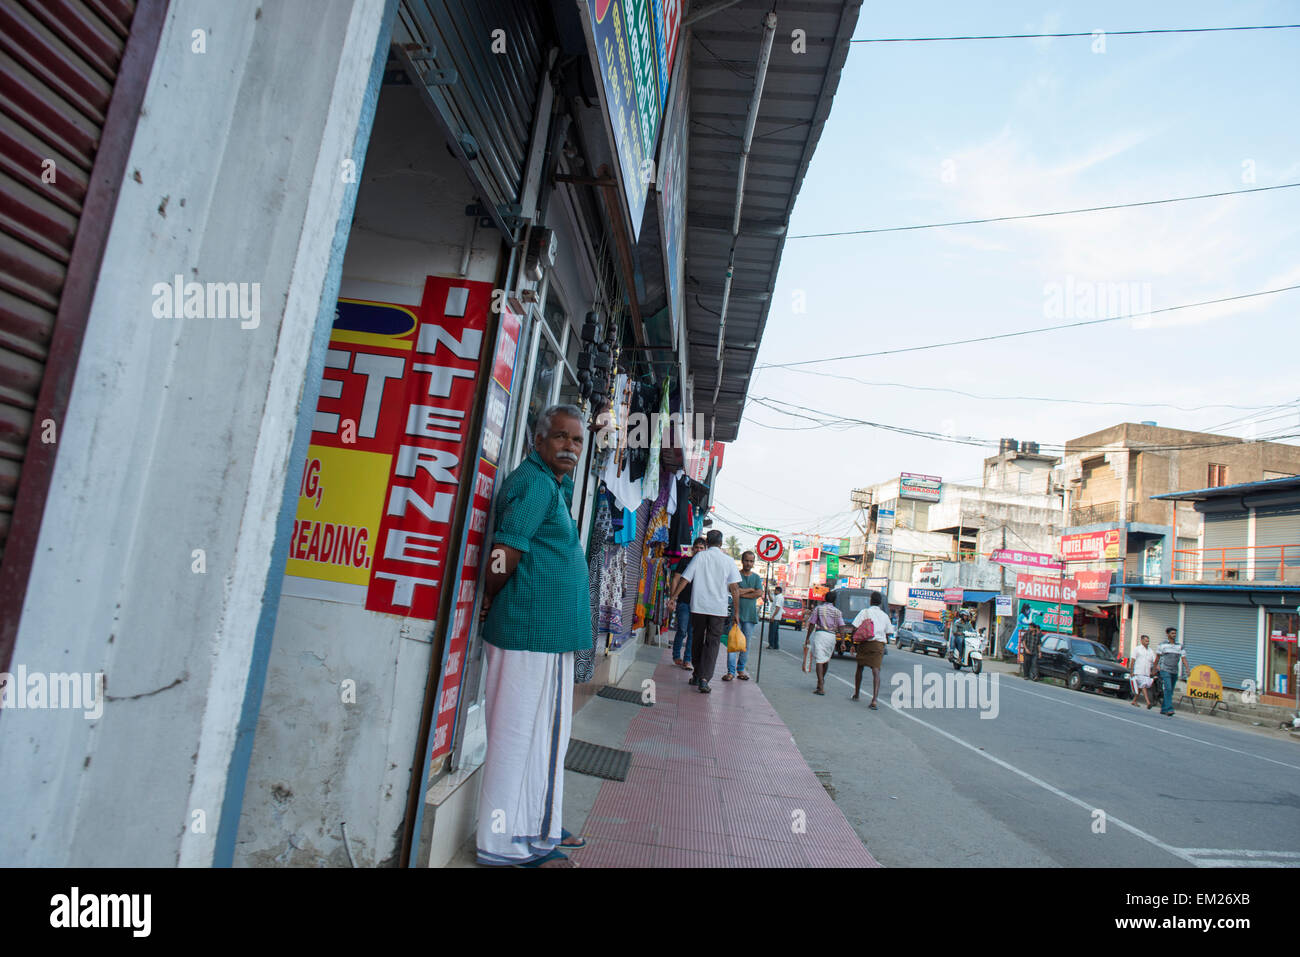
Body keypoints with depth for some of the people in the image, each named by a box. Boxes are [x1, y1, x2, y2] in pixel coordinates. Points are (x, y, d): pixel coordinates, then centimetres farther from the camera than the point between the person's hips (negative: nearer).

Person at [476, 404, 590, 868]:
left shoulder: (552, 483, 18)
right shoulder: (536, 483, -15)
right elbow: (504, 556, -20)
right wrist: (488, 601, -6)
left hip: (548, 634, 11)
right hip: (533, 632, -11)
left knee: (540, 735, 19)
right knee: (522, 735, 1)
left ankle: (538, 827, 34)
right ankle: (510, 843, 15)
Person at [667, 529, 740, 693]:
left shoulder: (699, 557, 2)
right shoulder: (728, 560, 2)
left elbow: (684, 580, -1)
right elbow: (734, 589, -2)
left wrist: (673, 597, 8)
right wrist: (736, 612, 2)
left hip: (698, 606, 1)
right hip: (718, 609, -1)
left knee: (697, 641, 15)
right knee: (712, 643, 2)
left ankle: (697, 675, 22)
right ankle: (704, 678, -12)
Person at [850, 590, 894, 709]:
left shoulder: (865, 612, 1)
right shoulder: (884, 615, 10)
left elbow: (855, 628, -6)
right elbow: (888, 633, 10)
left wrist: (854, 644, 1)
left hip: (865, 642, -1)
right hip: (879, 644, 1)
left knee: (859, 668, 16)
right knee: (876, 671, -6)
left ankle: (856, 694, 28)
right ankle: (874, 700, -19)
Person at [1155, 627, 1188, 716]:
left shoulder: (1179, 646, 10)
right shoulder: (1163, 645, 0)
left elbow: (1183, 658, 4)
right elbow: (1157, 657, 5)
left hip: (1174, 672, 5)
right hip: (1165, 670, -4)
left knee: (1170, 691, 8)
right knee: (1168, 689, -16)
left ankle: (1163, 709, 17)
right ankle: (1169, 709, -21)